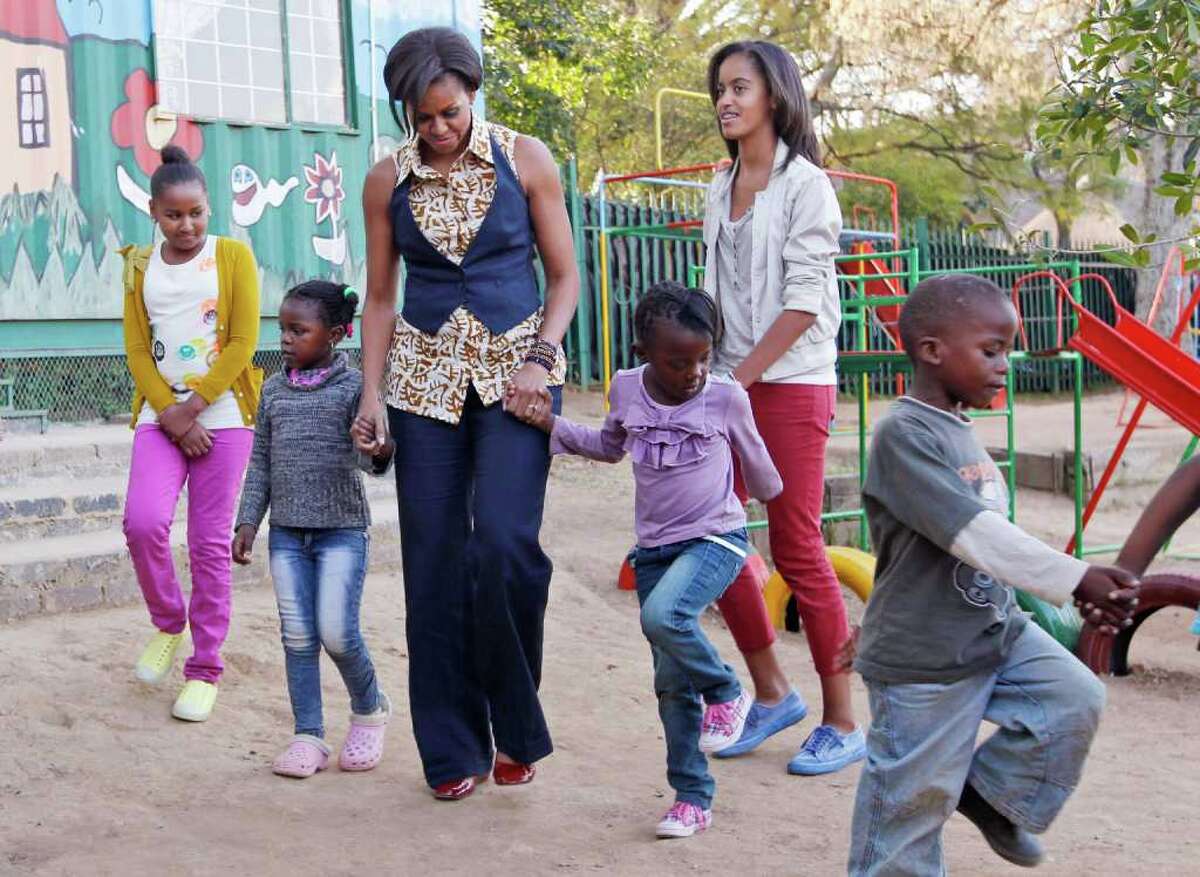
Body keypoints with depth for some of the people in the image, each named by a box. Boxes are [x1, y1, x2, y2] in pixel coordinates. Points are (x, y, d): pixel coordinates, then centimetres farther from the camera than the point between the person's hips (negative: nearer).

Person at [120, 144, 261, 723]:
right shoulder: (140, 266, 10)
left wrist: (193, 408, -11)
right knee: (144, 523, -17)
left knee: (211, 544, -1)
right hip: (160, 415, 2)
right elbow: (137, 350, 4)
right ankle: (167, 623, 11)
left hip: (222, 416, -2)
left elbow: (243, 343, -5)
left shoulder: (233, 256, 2)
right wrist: (169, 416, -8)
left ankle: (204, 670, 8)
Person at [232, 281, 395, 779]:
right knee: (297, 636, 4)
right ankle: (308, 736, 12)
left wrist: (380, 454, -34)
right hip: (287, 531, 4)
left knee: (336, 633, -9)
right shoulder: (274, 391, 9)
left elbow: (366, 455, -11)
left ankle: (369, 710, 18)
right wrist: (247, 521, 8)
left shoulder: (352, 386, -5)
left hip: (342, 529, -4)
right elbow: (261, 463, 14)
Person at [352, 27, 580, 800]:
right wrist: (372, 392, 1)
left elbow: (565, 275, 4)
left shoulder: (525, 160, -1)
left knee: (505, 544, -17)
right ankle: (455, 749, 11)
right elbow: (380, 298, 10)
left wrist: (541, 359, -10)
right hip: (425, 377, 2)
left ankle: (516, 726, 4)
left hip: (514, 367, -2)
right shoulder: (388, 181, 4)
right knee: (434, 562, 0)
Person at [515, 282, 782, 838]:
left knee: (664, 615, -33)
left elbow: (753, 459, 9)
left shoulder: (726, 398, -9)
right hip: (654, 546, 4)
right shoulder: (626, 391, -1)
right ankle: (692, 796, 14)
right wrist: (554, 427, 8)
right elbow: (610, 446, 20)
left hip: (716, 539, -4)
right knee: (671, 682, 4)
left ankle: (726, 692, -6)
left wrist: (776, 498, 25)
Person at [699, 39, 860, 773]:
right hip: (733, 386, 7)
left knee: (798, 551, -4)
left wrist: (742, 379, -15)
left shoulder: (804, 184, -7)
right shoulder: (722, 188, 12)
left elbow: (803, 299, -13)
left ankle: (842, 723, 7)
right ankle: (772, 694, 21)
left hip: (791, 386, -7)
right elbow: (716, 292, 13)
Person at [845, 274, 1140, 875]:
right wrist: (1075, 579, -30)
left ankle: (988, 792, 16)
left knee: (1075, 698, -3)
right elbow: (974, 534, -28)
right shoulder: (903, 434, -21)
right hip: (923, 659, -8)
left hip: (995, 628, 8)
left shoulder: (961, 432, 8)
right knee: (914, 792, 2)